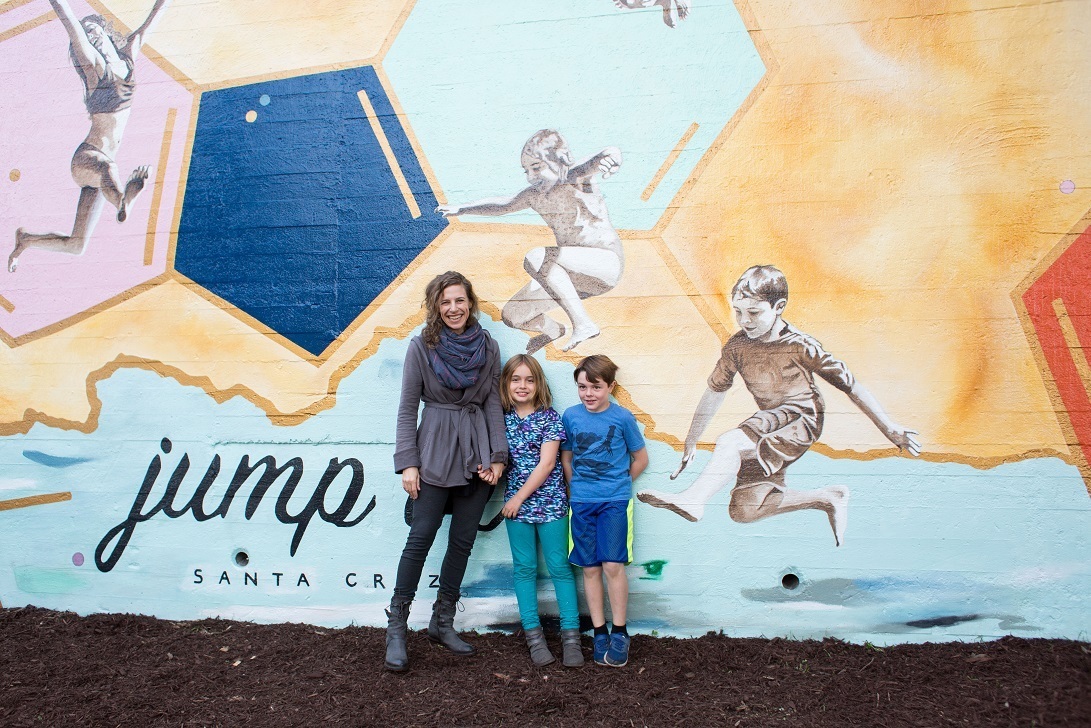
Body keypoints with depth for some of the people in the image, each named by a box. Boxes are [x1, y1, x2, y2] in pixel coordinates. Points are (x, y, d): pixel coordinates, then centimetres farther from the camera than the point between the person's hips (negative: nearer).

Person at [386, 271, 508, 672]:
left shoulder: (488, 347, 4)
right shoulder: (421, 346, -3)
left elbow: (493, 403, 5)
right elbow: (408, 407, -2)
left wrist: (497, 455, -3)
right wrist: (407, 463, -8)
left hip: (477, 456, 3)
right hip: (435, 453, -3)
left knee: (463, 541, 9)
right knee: (421, 537, -3)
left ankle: (443, 622, 23)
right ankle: (396, 626, 9)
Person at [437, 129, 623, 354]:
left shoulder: (576, 178, -15)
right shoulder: (535, 195, 5)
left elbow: (610, 152, -34)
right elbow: (504, 204, 24)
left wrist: (610, 158, -58)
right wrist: (461, 209, 27)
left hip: (607, 261, -8)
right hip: (576, 275, 8)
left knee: (536, 258, -32)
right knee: (512, 317, 4)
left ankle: (583, 324, -26)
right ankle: (552, 330, 36)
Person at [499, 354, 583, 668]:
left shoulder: (550, 418, -7)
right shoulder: (502, 419, 3)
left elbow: (546, 464, -12)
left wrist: (519, 497, -11)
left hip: (549, 502, -3)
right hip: (516, 504, 3)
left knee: (559, 567, 2)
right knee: (524, 568, 8)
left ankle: (570, 635, 10)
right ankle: (533, 635, 17)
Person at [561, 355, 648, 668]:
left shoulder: (623, 417, -5)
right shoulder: (571, 416, 2)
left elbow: (640, 458, 6)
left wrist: (617, 485, 7)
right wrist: (574, 488, 8)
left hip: (615, 501, -2)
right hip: (581, 502, 3)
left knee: (612, 565, -8)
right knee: (590, 568, 6)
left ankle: (620, 633, 8)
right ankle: (599, 633, 17)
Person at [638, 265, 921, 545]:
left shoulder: (800, 345, -14)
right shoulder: (736, 346, -3)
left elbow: (850, 385, -8)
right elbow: (714, 392, 6)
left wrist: (891, 429, -4)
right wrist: (690, 443, 10)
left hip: (800, 419, -6)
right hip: (768, 423, 7)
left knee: (730, 442, -34)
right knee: (743, 511, -1)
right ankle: (828, 497, 12)